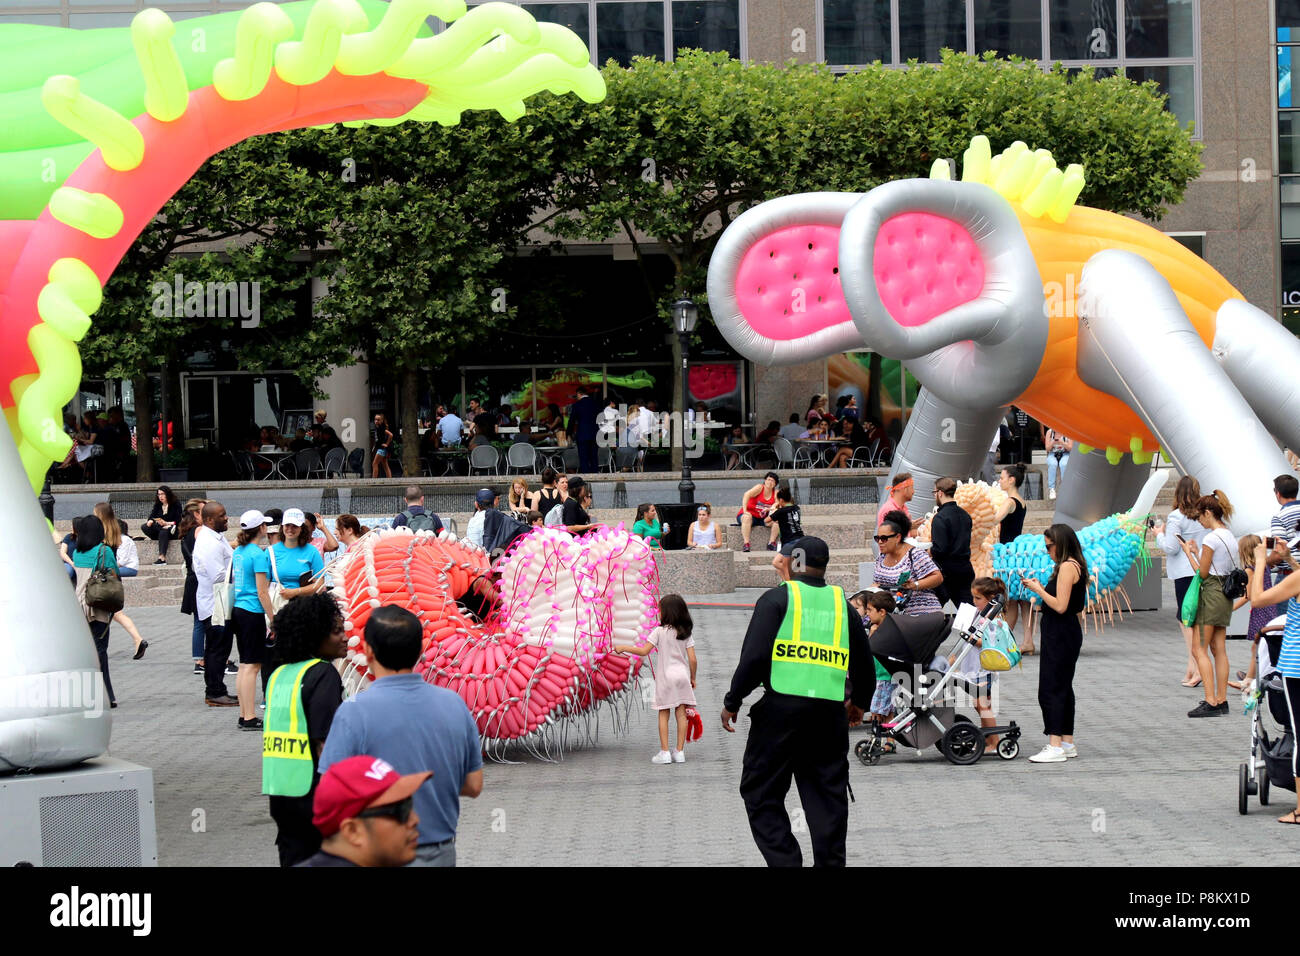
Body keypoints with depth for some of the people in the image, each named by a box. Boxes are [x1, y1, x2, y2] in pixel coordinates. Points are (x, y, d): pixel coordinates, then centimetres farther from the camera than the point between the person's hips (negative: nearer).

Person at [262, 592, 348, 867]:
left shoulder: (279, 673, 12)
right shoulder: (323, 674, -11)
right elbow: (324, 743, -17)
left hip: (278, 791, 7)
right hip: (310, 790, -7)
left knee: (293, 857, 12)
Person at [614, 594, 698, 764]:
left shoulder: (660, 631, -8)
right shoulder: (686, 633, 3)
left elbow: (644, 651, -11)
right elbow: (692, 659, 0)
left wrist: (623, 647, 0)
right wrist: (692, 678, 12)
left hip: (666, 676, -3)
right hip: (682, 675, 3)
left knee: (663, 715, 3)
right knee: (681, 713, 5)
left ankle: (664, 752, 0)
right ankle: (680, 751, 5)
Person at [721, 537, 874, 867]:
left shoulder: (778, 598, 0)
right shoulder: (842, 604, 14)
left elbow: (754, 656, -10)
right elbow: (864, 663, 19)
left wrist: (732, 702, 0)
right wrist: (860, 702, 37)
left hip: (781, 706, -4)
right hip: (830, 712, 4)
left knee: (761, 793, 5)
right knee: (828, 796, 11)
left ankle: (784, 861, -6)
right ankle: (830, 861, 9)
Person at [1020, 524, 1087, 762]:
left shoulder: (1067, 567, -16)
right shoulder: (1074, 566, 16)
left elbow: (1060, 606, -21)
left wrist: (1038, 589, -11)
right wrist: (1040, 588, 12)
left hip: (1060, 634, -11)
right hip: (1067, 633, 11)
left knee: (1050, 690, -10)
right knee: (1063, 688, 14)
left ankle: (1055, 746, -13)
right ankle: (1067, 743, 19)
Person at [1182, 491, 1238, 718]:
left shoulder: (1211, 538, -15)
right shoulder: (1230, 536, 12)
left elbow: (1203, 573, -12)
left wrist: (1189, 553, 0)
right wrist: (1196, 552, 21)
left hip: (1211, 594, -9)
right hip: (1226, 594, 9)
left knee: (1199, 649, -6)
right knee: (1219, 649, 11)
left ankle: (1211, 702, -12)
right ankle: (1221, 700, 11)